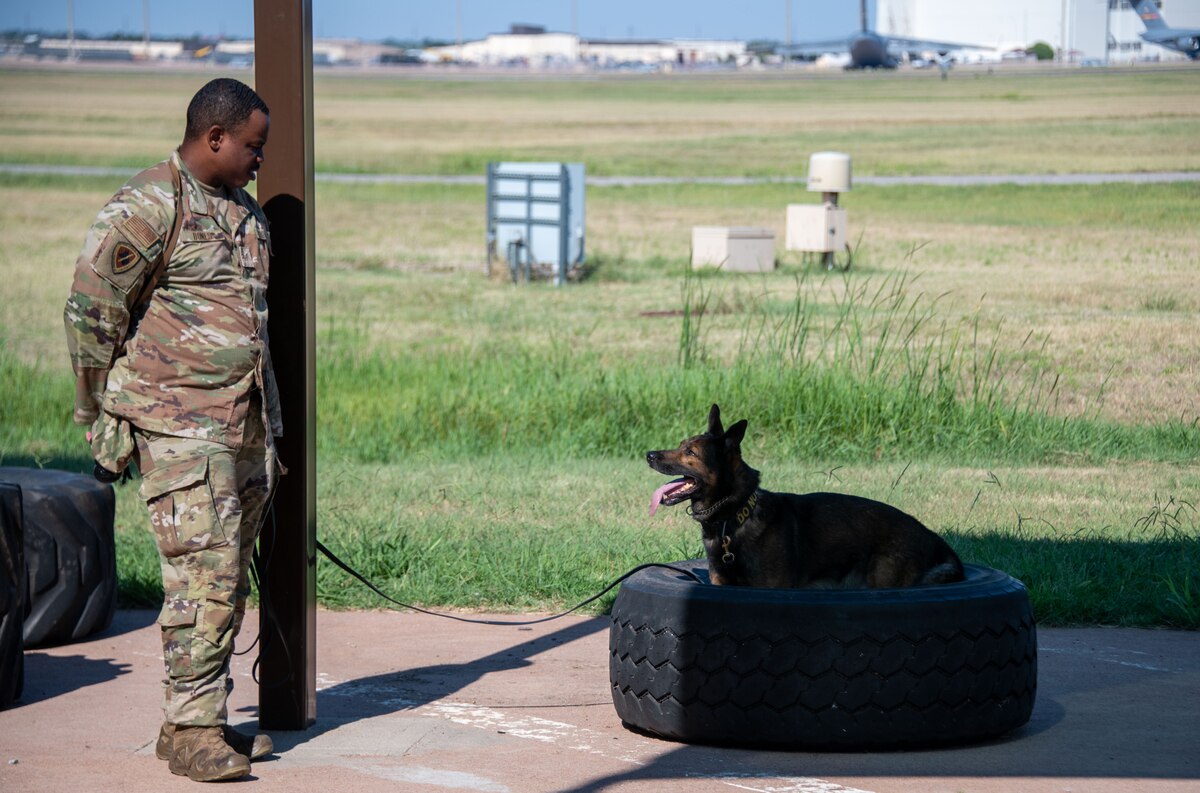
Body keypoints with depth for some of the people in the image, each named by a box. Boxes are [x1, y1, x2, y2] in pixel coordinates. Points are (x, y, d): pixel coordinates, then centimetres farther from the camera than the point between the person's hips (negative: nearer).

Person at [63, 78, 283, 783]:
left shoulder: (247, 212, 18)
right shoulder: (146, 208, -9)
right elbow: (91, 309, -8)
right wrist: (103, 418, -5)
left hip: (248, 425, 8)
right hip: (180, 426, -8)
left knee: (230, 580, 9)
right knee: (203, 575, -11)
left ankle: (206, 721, 16)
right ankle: (192, 729, -6)